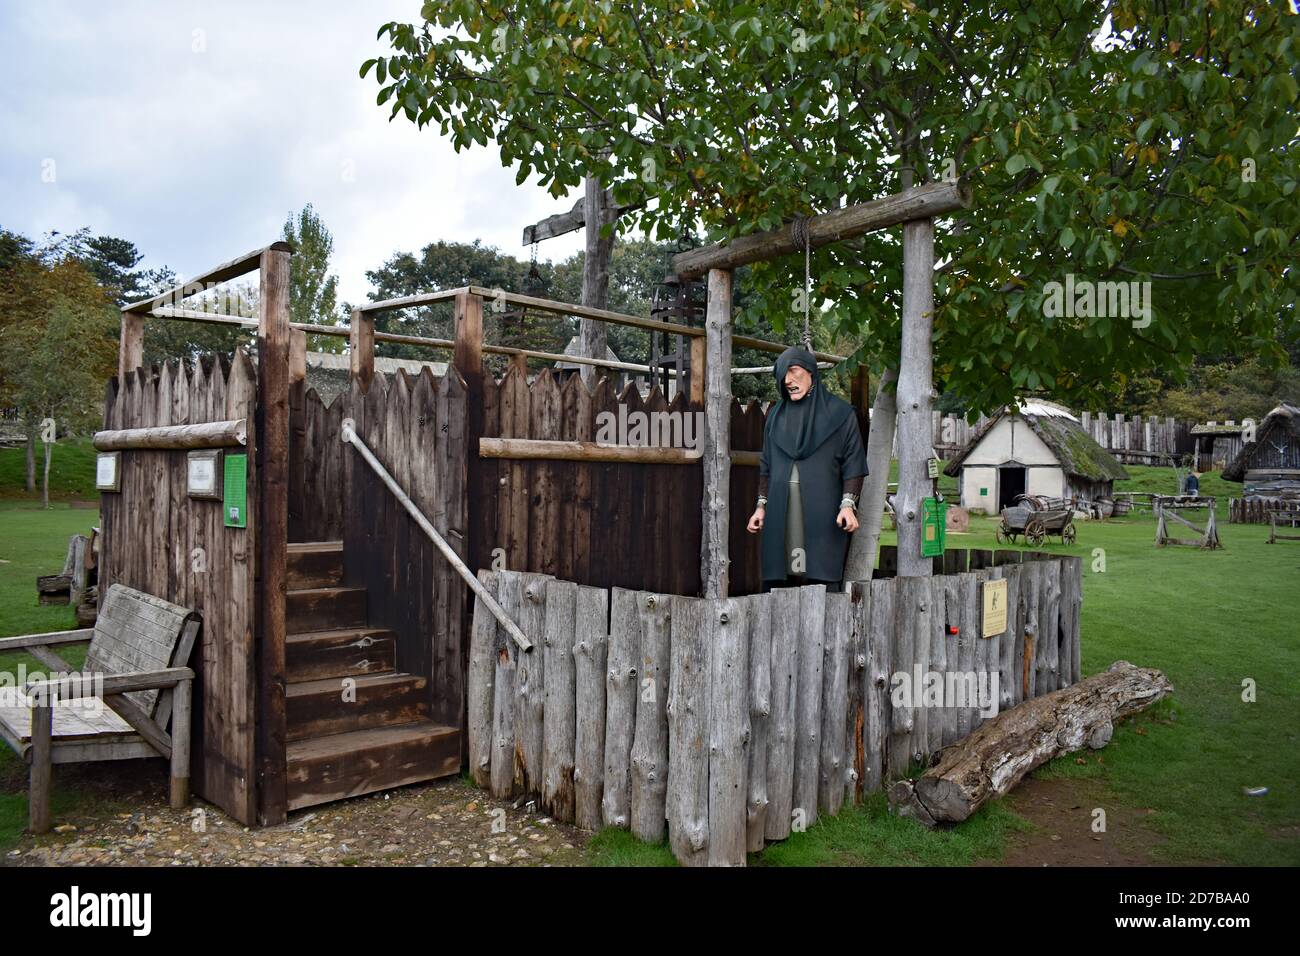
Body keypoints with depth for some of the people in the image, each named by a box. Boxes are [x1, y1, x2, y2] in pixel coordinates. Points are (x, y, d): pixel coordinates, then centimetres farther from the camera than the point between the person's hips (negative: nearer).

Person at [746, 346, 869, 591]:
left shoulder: (840, 412, 4)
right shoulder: (775, 414, 17)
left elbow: (853, 463, -1)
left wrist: (848, 504, -11)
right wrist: (761, 506, 11)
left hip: (822, 509, -3)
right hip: (781, 509, 4)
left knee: (821, 577, -6)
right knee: (779, 578, 0)